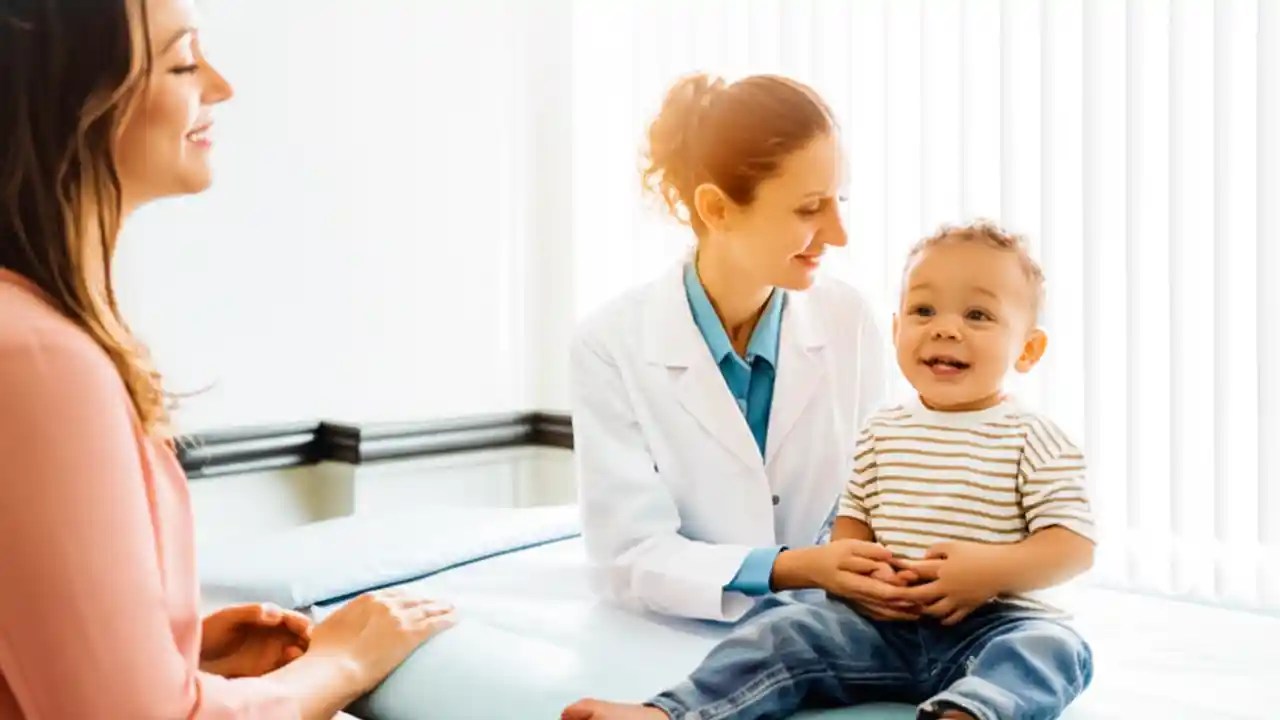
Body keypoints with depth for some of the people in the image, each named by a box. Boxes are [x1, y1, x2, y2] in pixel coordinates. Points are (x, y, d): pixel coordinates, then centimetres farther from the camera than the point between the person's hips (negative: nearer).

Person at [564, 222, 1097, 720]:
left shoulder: (1035, 441, -1)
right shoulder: (881, 433, 10)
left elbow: (1075, 546, -4)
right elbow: (852, 519, 16)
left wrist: (991, 569, -20)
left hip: (993, 625, -2)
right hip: (883, 623, 3)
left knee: (1055, 648, -32)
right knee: (790, 629, -18)